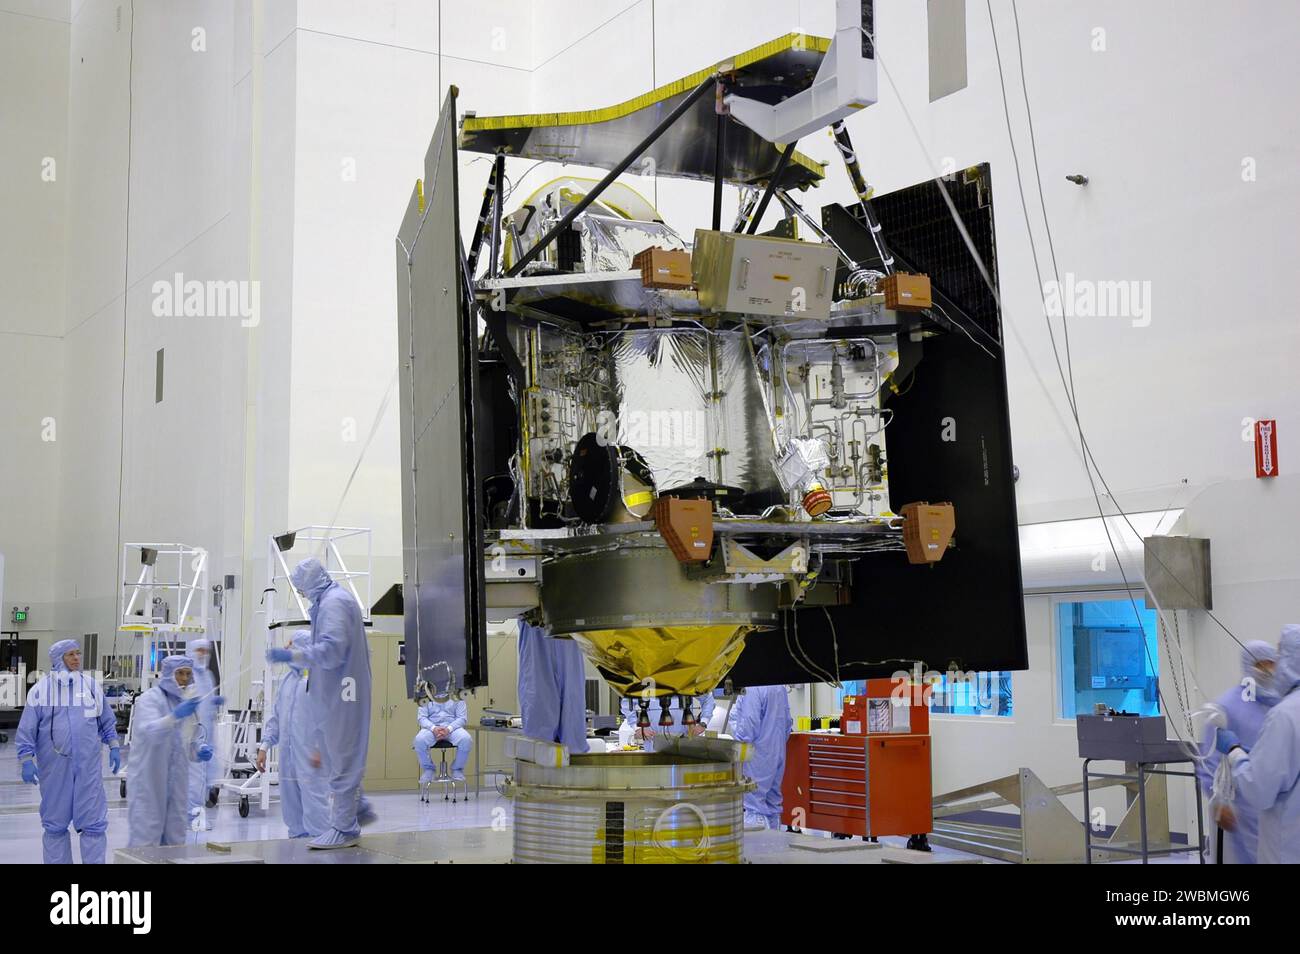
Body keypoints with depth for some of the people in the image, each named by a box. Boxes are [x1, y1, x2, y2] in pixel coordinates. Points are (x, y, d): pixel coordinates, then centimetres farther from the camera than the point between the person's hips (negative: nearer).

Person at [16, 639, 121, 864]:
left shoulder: (91, 685, 7)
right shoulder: (41, 688, 0)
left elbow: (106, 720, 16)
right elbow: (27, 729, 0)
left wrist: (114, 747, 11)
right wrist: (26, 760, -5)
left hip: (88, 765, 1)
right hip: (54, 766, -1)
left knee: (93, 822, -2)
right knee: (55, 824, 9)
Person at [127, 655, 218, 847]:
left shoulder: (188, 702, 10)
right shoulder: (149, 699, -9)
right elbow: (149, 731, -28)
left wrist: (201, 749, -5)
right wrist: (176, 715, -44)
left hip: (178, 781, 6)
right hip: (150, 780, -6)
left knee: (175, 838, 11)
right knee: (146, 838, -5)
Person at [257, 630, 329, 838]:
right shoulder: (287, 680, 16)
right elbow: (276, 717, 22)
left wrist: (322, 750, -17)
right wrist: (264, 746, 15)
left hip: (311, 759, -8)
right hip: (287, 757, 8)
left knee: (315, 812, -9)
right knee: (292, 812, 13)